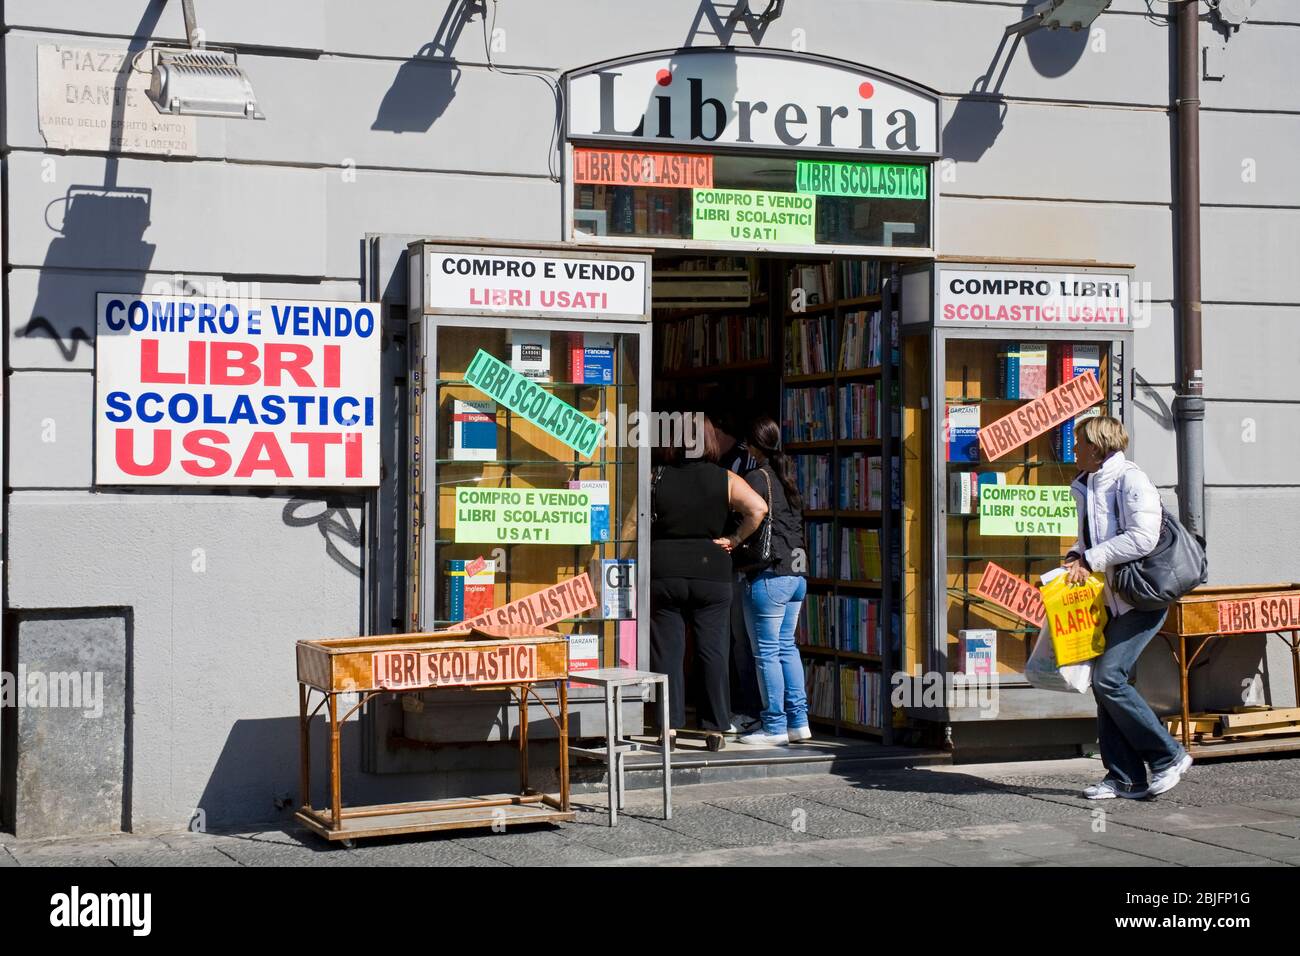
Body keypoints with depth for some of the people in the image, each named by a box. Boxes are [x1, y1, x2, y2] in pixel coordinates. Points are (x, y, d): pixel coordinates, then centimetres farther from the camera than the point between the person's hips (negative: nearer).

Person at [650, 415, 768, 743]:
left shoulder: (655, 478, 0)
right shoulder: (725, 479, -1)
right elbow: (758, 508, -13)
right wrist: (734, 540, -3)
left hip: (663, 573, 0)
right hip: (711, 572, 0)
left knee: (667, 651, 5)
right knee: (713, 651, 5)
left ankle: (669, 725, 3)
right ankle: (716, 726, 7)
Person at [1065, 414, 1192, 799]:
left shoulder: (1131, 480, -12)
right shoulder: (1087, 487, 15)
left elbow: (1142, 538, -23)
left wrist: (1091, 559, -19)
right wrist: (1075, 557, 4)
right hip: (1112, 601, 9)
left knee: (1109, 678, -16)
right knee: (1104, 682, 4)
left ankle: (1168, 756, -3)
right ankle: (1124, 776, 10)